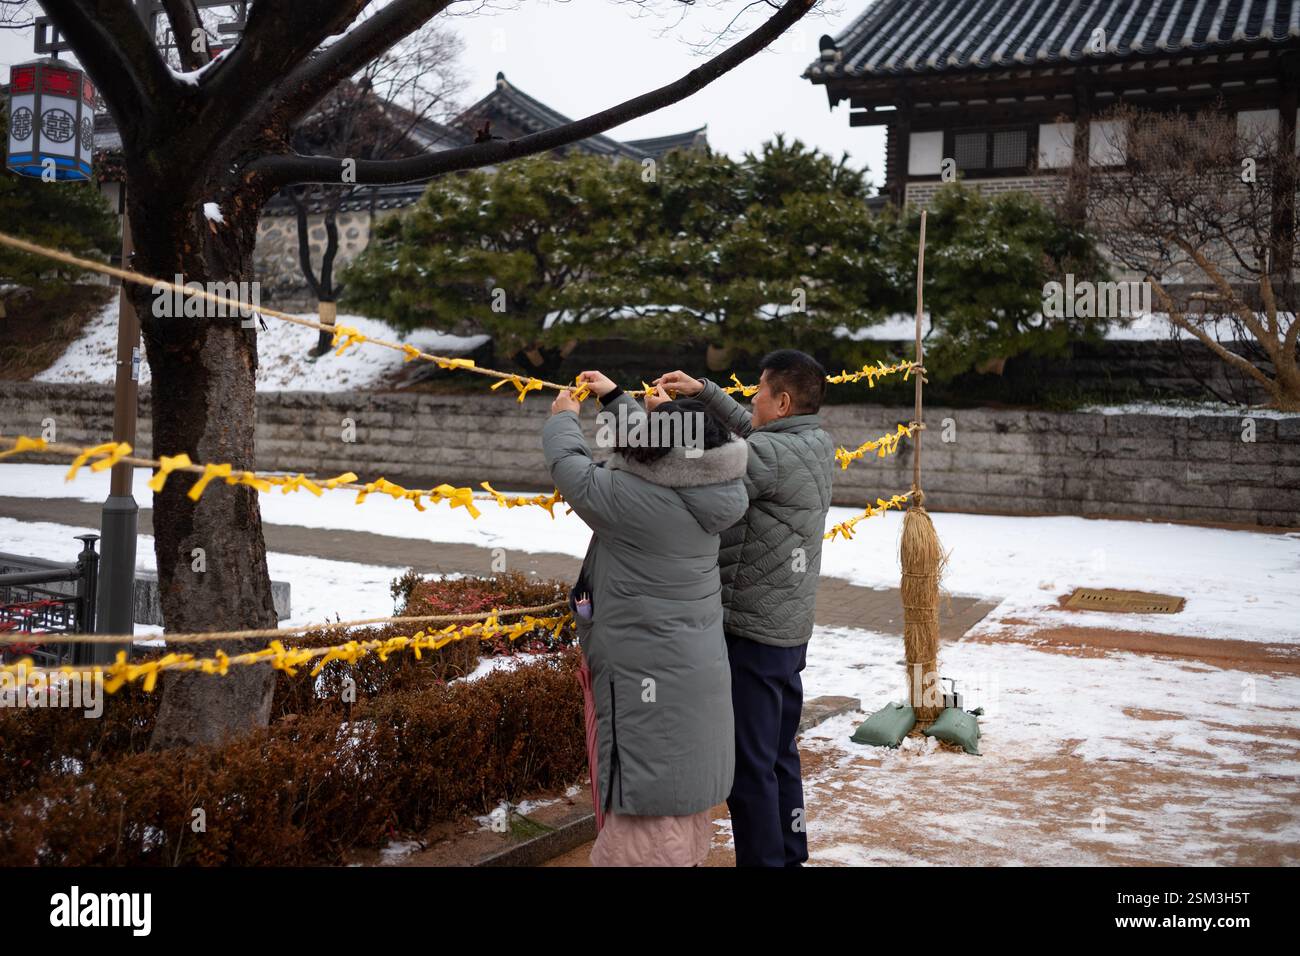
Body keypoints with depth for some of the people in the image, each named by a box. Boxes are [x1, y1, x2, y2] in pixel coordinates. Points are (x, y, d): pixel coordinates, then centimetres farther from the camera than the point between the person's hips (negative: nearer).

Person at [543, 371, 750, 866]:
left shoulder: (633, 498, -23)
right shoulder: (700, 494, -1)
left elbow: (570, 468, -8)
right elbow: (658, 451, 17)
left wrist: (564, 417, 12)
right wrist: (614, 396, 28)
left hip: (651, 680, -8)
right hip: (696, 671, 8)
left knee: (647, 807, 2)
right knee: (682, 796, 21)